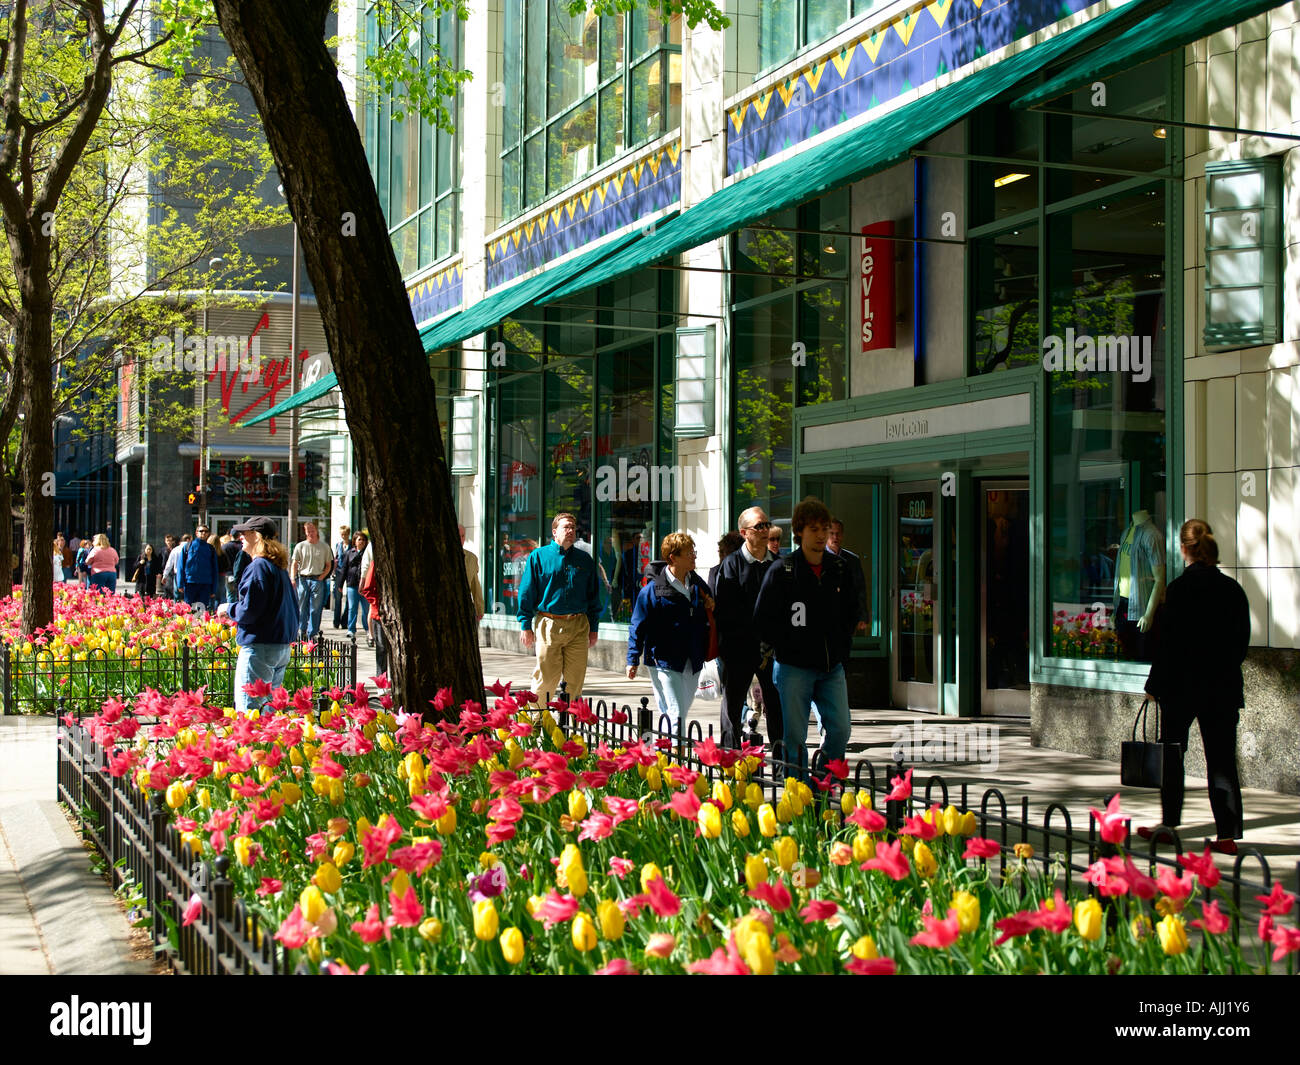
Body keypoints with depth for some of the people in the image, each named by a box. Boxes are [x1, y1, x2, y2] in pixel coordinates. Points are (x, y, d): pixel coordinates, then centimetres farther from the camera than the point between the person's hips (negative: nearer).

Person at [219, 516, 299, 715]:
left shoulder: (258, 566, -14)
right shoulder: (279, 566, 14)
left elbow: (249, 610, -18)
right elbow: (293, 608, 20)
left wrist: (228, 609, 0)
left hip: (259, 648, -10)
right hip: (283, 646, 10)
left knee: (246, 708, -8)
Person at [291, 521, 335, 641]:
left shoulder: (324, 546, 6)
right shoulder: (300, 546, 7)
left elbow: (329, 565, 10)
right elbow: (294, 564, 8)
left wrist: (322, 577, -4)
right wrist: (293, 579, -4)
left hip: (318, 580, -1)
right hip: (302, 579, 1)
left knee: (315, 609, -3)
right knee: (302, 607, 3)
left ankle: (313, 633, 2)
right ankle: (301, 630, 14)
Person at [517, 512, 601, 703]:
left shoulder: (585, 560, 12)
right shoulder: (538, 557, 4)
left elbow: (593, 595, 16)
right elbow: (526, 593, 4)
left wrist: (593, 628, 11)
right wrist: (526, 626, -1)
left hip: (578, 627, 3)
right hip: (548, 625, -3)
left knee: (575, 681, 3)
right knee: (545, 680, -2)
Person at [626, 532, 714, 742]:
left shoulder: (698, 585, 9)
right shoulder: (653, 589, -9)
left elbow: (706, 621, 24)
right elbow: (638, 626, -4)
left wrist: (710, 608, 0)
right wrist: (633, 660, -4)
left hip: (692, 663, 6)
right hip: (664, 661, -6)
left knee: (682, 710, 14)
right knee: (675, 714, -10)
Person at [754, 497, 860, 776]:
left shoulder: (839, 568, 8)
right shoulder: (781, 570, -6)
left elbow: (851, 610, 21)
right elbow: (763, 619, -3)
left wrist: (842, 645, 10)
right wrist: (787, 647, -7)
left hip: (832, 667, 4)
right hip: (794, 668, -4)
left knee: (840, 731, -2)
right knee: (795, 737, 0)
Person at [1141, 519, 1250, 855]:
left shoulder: (1179, 587, -13)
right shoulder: (1233, 589, 1)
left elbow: (1169, 639, -12)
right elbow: (1243, 641, 7)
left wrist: (1156, 682, -4)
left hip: (1182, 684, -4)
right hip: (1224, 687, 4)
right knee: (1222, 758, 5)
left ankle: (1169, 825, 19)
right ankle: (1228, 834, 1)